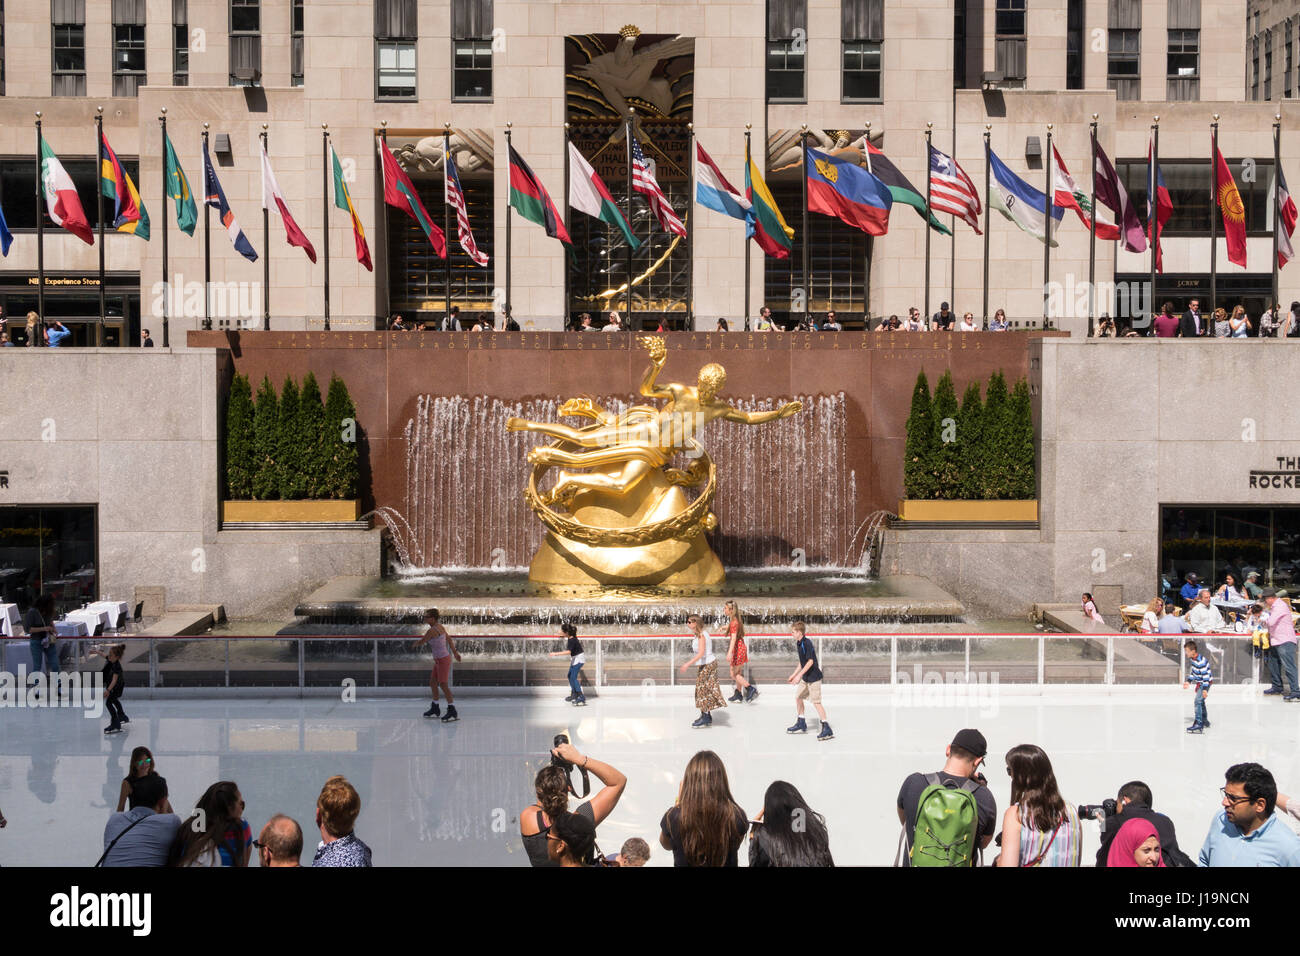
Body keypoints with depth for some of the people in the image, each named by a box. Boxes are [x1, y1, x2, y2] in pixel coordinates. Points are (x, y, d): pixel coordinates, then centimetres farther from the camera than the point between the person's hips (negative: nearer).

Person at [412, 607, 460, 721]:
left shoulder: (432, 630, -21)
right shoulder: (440, 627, 6)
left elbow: (422, 641, -12)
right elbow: (449, 638, 17)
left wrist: (415, 644, 11)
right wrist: (455, 652, 25)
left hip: (443, 660, -10)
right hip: (439, 660, 10)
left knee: (444, 685, -7)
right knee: (432, 683, 17)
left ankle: (452, 712, -3)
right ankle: (435, 709, 28)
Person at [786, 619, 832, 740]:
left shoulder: (807, 643, -20)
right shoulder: (798, 644, 9)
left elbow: (810, 661, -24)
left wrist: (799, 675, -24)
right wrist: (793, 675, 20)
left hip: (814, 677, -10)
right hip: (805, 678, 10)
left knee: (816, 702, -11)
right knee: (798, 697, 17)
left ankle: (827, 729, -9)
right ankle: (801, 725, 30)